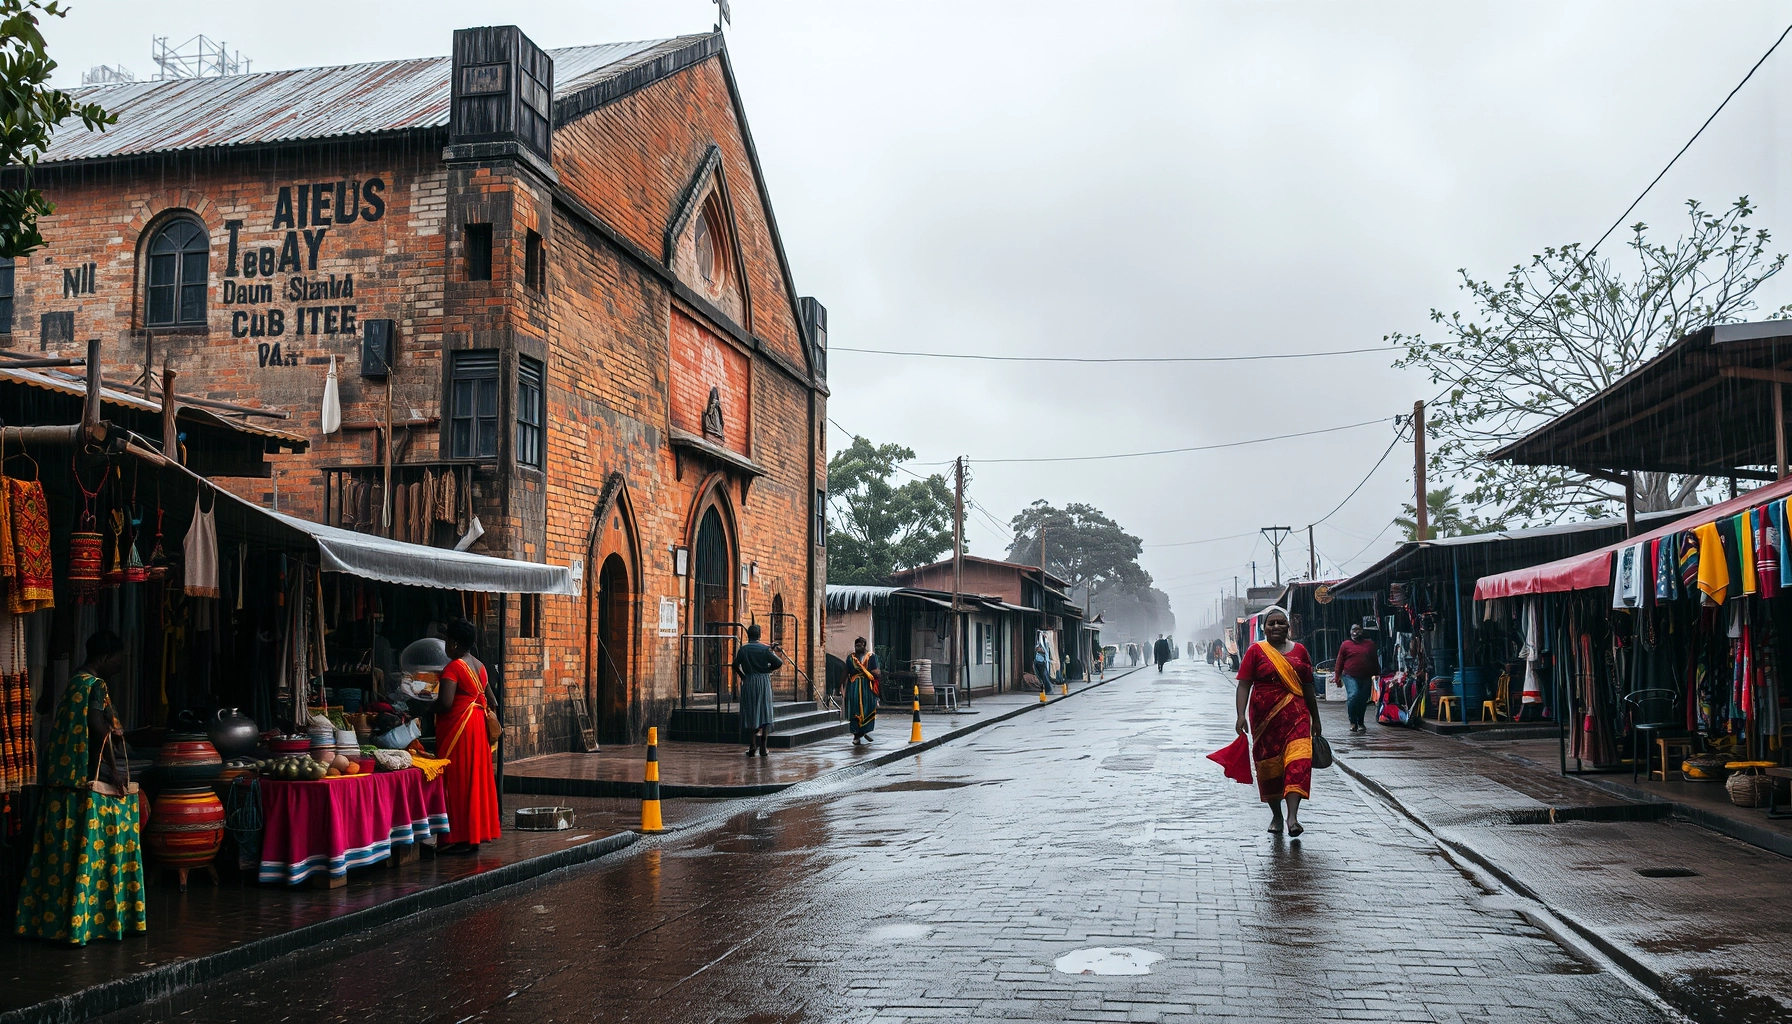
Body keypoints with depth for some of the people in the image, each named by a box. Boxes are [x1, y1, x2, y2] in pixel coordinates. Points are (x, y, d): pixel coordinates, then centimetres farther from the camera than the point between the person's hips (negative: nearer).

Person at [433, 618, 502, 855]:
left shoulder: (453, 667, -15)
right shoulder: (479, 666, 11)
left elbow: (445, 703, -24)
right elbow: (489, 700, 16)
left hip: (457, 728, -8)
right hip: (477, 727, 8)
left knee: (457, 781, -3)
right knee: (475, 779, 11)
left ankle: (460, 838, 0)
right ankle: (475, 834, 16)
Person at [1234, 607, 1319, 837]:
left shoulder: (1299, 651, 9)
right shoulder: (1256, 651, 1)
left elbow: (1307, 687, 15)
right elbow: (1244, 685, -5)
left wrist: (1315, 719, 17)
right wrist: (1241, 715, -16)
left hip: (1295, 716, 1)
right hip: (1265, 717, -1)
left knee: (1297, 763, -15)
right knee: (1269, 766, 7)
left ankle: (1292, 816, -21)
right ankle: (1276, 815, 23)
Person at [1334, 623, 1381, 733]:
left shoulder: (1370, 644, 13)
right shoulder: (1345, 645, 5)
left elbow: (1375, 661, 17)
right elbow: (1340, 662, 5)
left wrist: (1377, 674, 14)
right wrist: (1337, 677, 1)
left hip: (1366, 678, 3)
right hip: (1350, 676, -3)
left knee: (1363, 701, 6)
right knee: (1353, 696, -21)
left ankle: (1360, 723, 22)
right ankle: (1353, 722, -8)